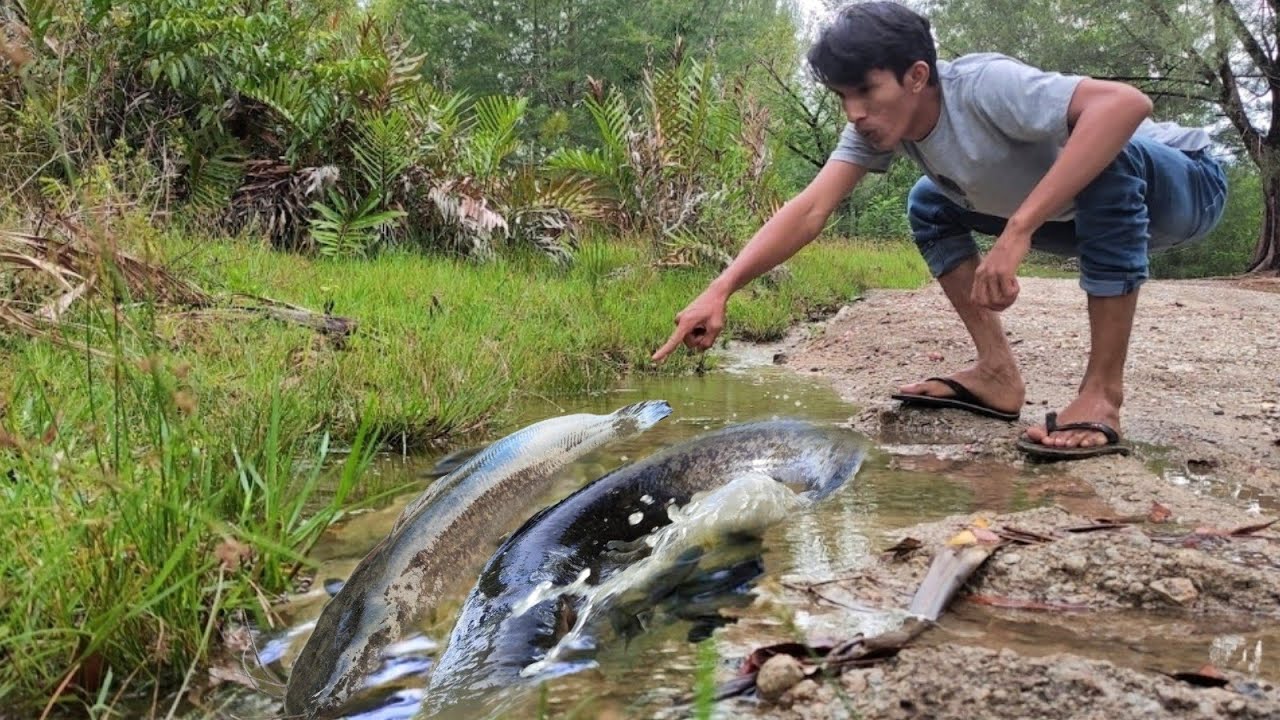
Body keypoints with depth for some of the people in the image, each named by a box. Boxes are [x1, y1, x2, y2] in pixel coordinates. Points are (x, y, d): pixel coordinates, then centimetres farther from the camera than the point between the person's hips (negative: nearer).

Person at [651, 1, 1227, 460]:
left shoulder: (983, 87, -33)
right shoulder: (880, 122, -12)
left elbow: (1125, 103, -47)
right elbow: (811, 208, -21)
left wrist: (1018, 230, -49)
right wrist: (720, 291, -33)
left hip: (1185, 182, -7)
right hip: (1076, 208, 7)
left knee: (1113, 160, -39)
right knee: (931, 206, 4)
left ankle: (1102, 394, -28)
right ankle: (998, 375, 1)